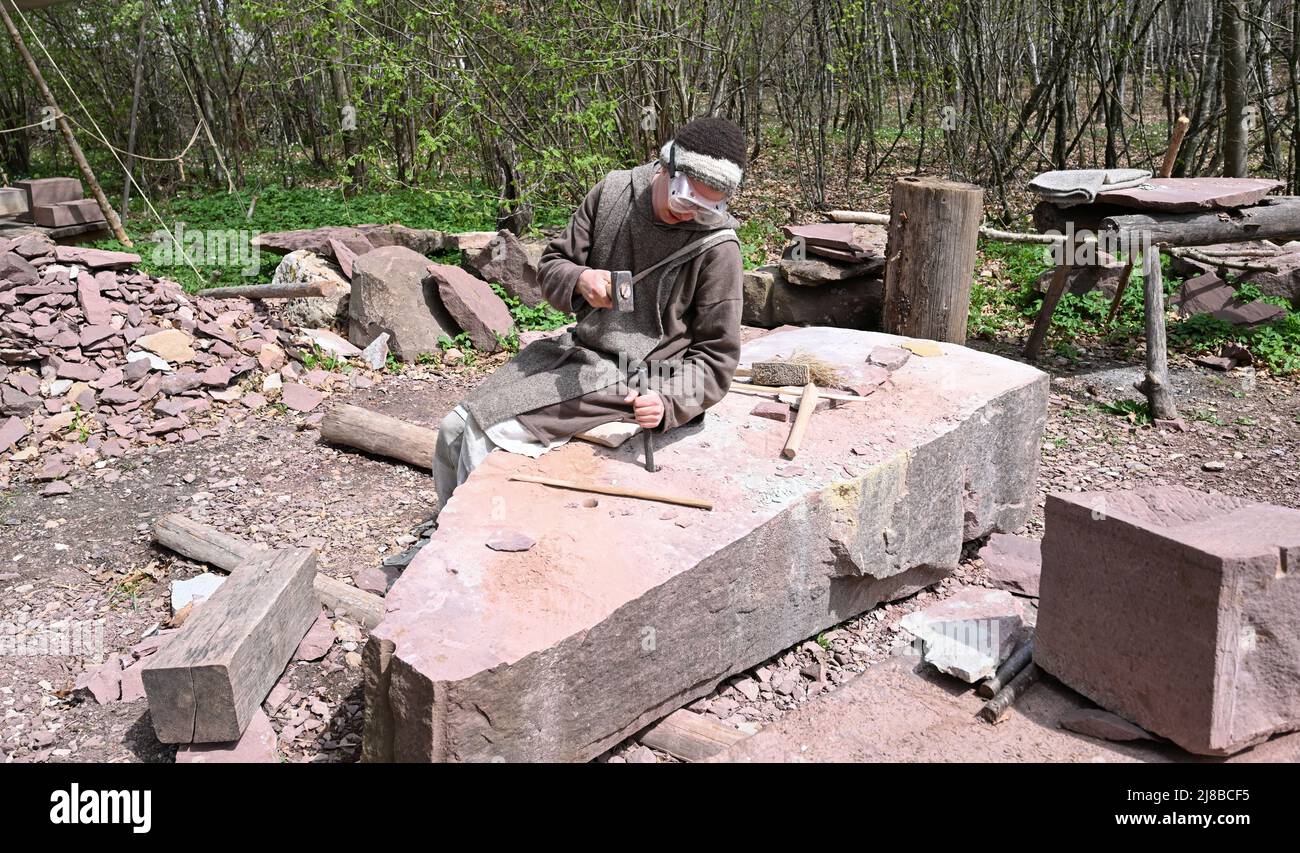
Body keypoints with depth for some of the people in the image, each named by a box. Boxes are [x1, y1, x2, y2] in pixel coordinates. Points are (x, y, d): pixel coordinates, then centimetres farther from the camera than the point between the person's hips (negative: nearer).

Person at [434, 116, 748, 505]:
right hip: (576, 348, 6)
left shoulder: (717, 246, -14)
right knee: (454, 430, 2)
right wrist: (580, 280, -18)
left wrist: (669, 400, -26)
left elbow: (716, 355, -9)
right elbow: (552, 264, 6)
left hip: (634, 377, -6)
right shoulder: (614, 191, -1)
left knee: (487, 436, -19)